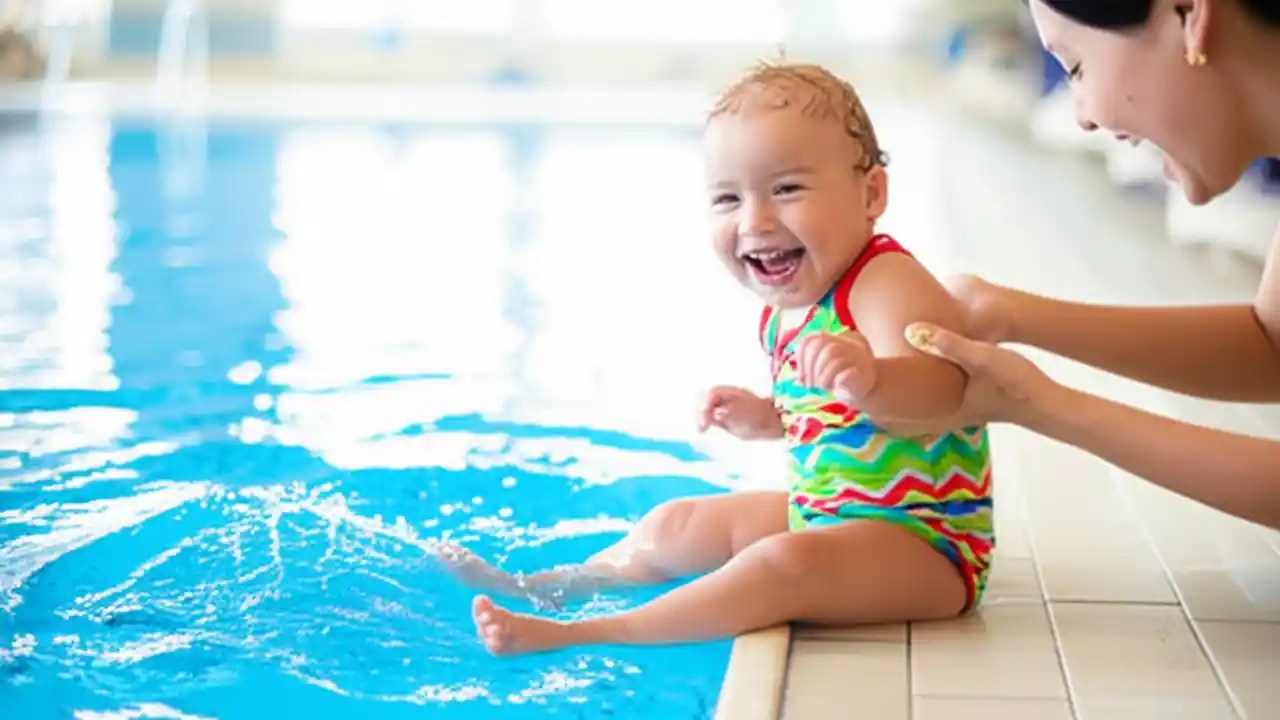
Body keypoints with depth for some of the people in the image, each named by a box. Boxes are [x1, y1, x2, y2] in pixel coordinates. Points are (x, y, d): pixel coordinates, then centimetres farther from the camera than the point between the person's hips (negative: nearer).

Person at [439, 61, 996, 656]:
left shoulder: (886, 284, -24)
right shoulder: (787, 307, 4)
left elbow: (940, 384, -44)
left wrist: (871, 380, -64)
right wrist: (767, 418, 3)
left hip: (923, 542, -9)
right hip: (822, 515, 10)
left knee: (787, 563, -34)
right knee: (672, 527, 18)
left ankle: (573, 636, -29)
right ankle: (533, 589, 36)